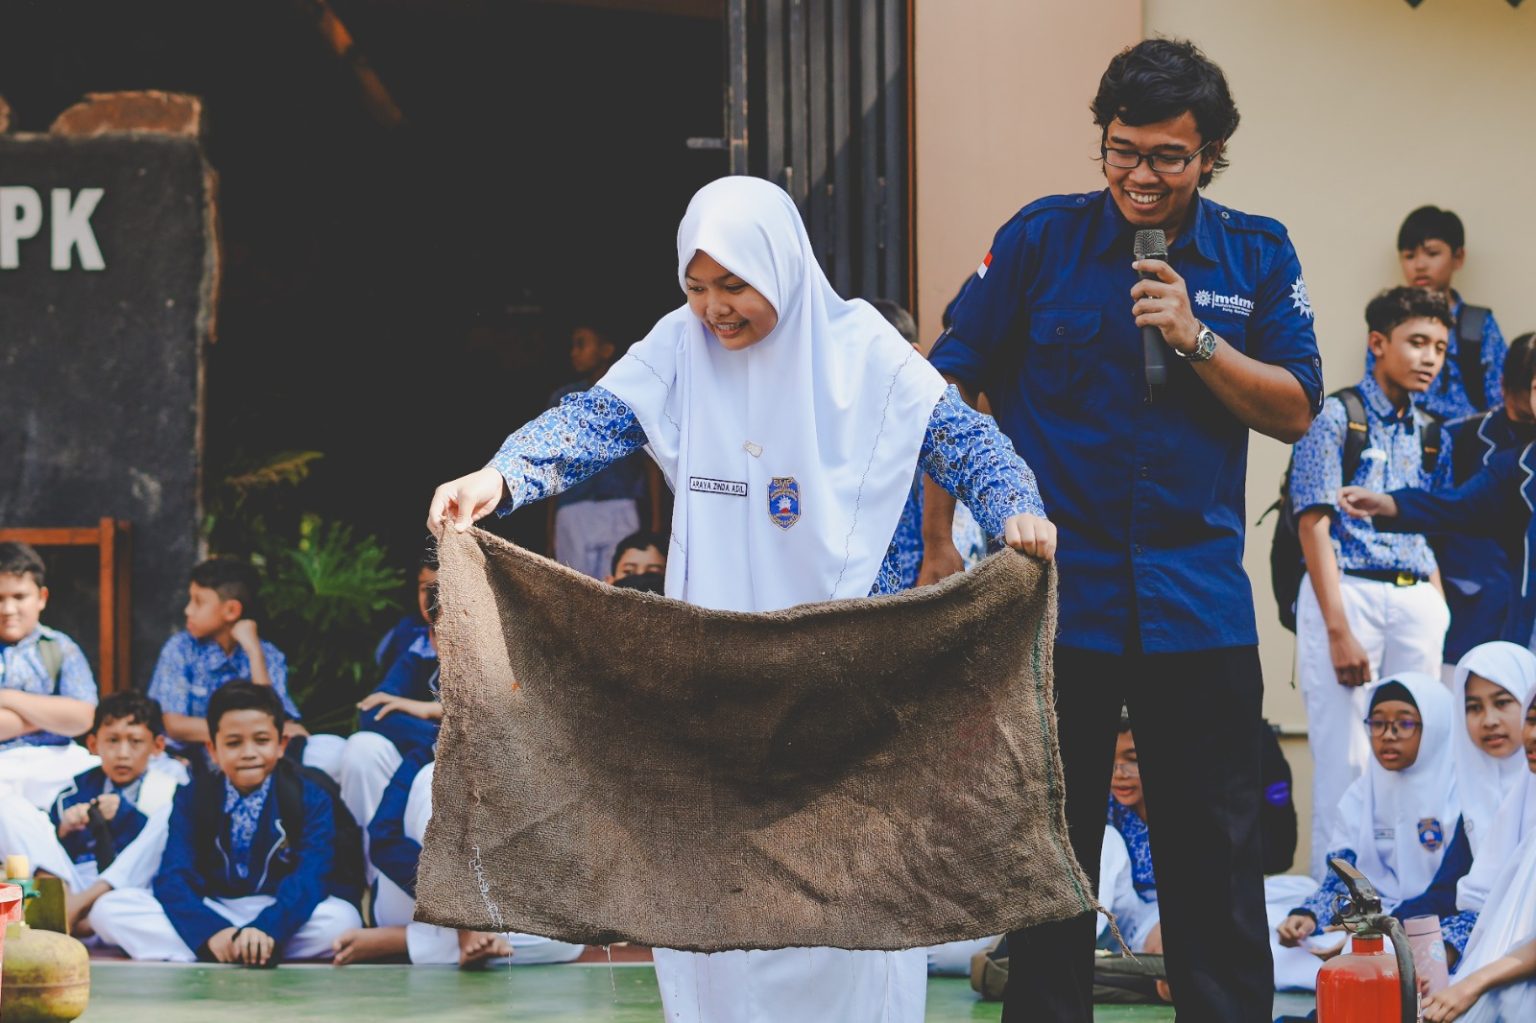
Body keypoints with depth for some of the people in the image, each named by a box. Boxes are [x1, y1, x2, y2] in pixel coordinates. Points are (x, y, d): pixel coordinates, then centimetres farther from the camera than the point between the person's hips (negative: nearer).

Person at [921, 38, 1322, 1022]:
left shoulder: (1257, 256, 4)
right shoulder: (1042, 238, -1)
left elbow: (1295, 411, -1)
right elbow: (948, 389, 3)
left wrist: (1195, 339, -14)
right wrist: (938, 544, 1)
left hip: (1199, 599, 1)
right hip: (1058, 590, -1)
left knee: (1218, 852, 3)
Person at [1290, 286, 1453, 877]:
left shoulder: (1426, 432, 16)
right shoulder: (1335, 417, -3)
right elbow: (1314, 524, -8)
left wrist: (1440, 618, 10)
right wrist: (1338, 630, -15)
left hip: (1416, 604, 6)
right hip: (1348, 592, -6)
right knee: (1346, 763, -8)